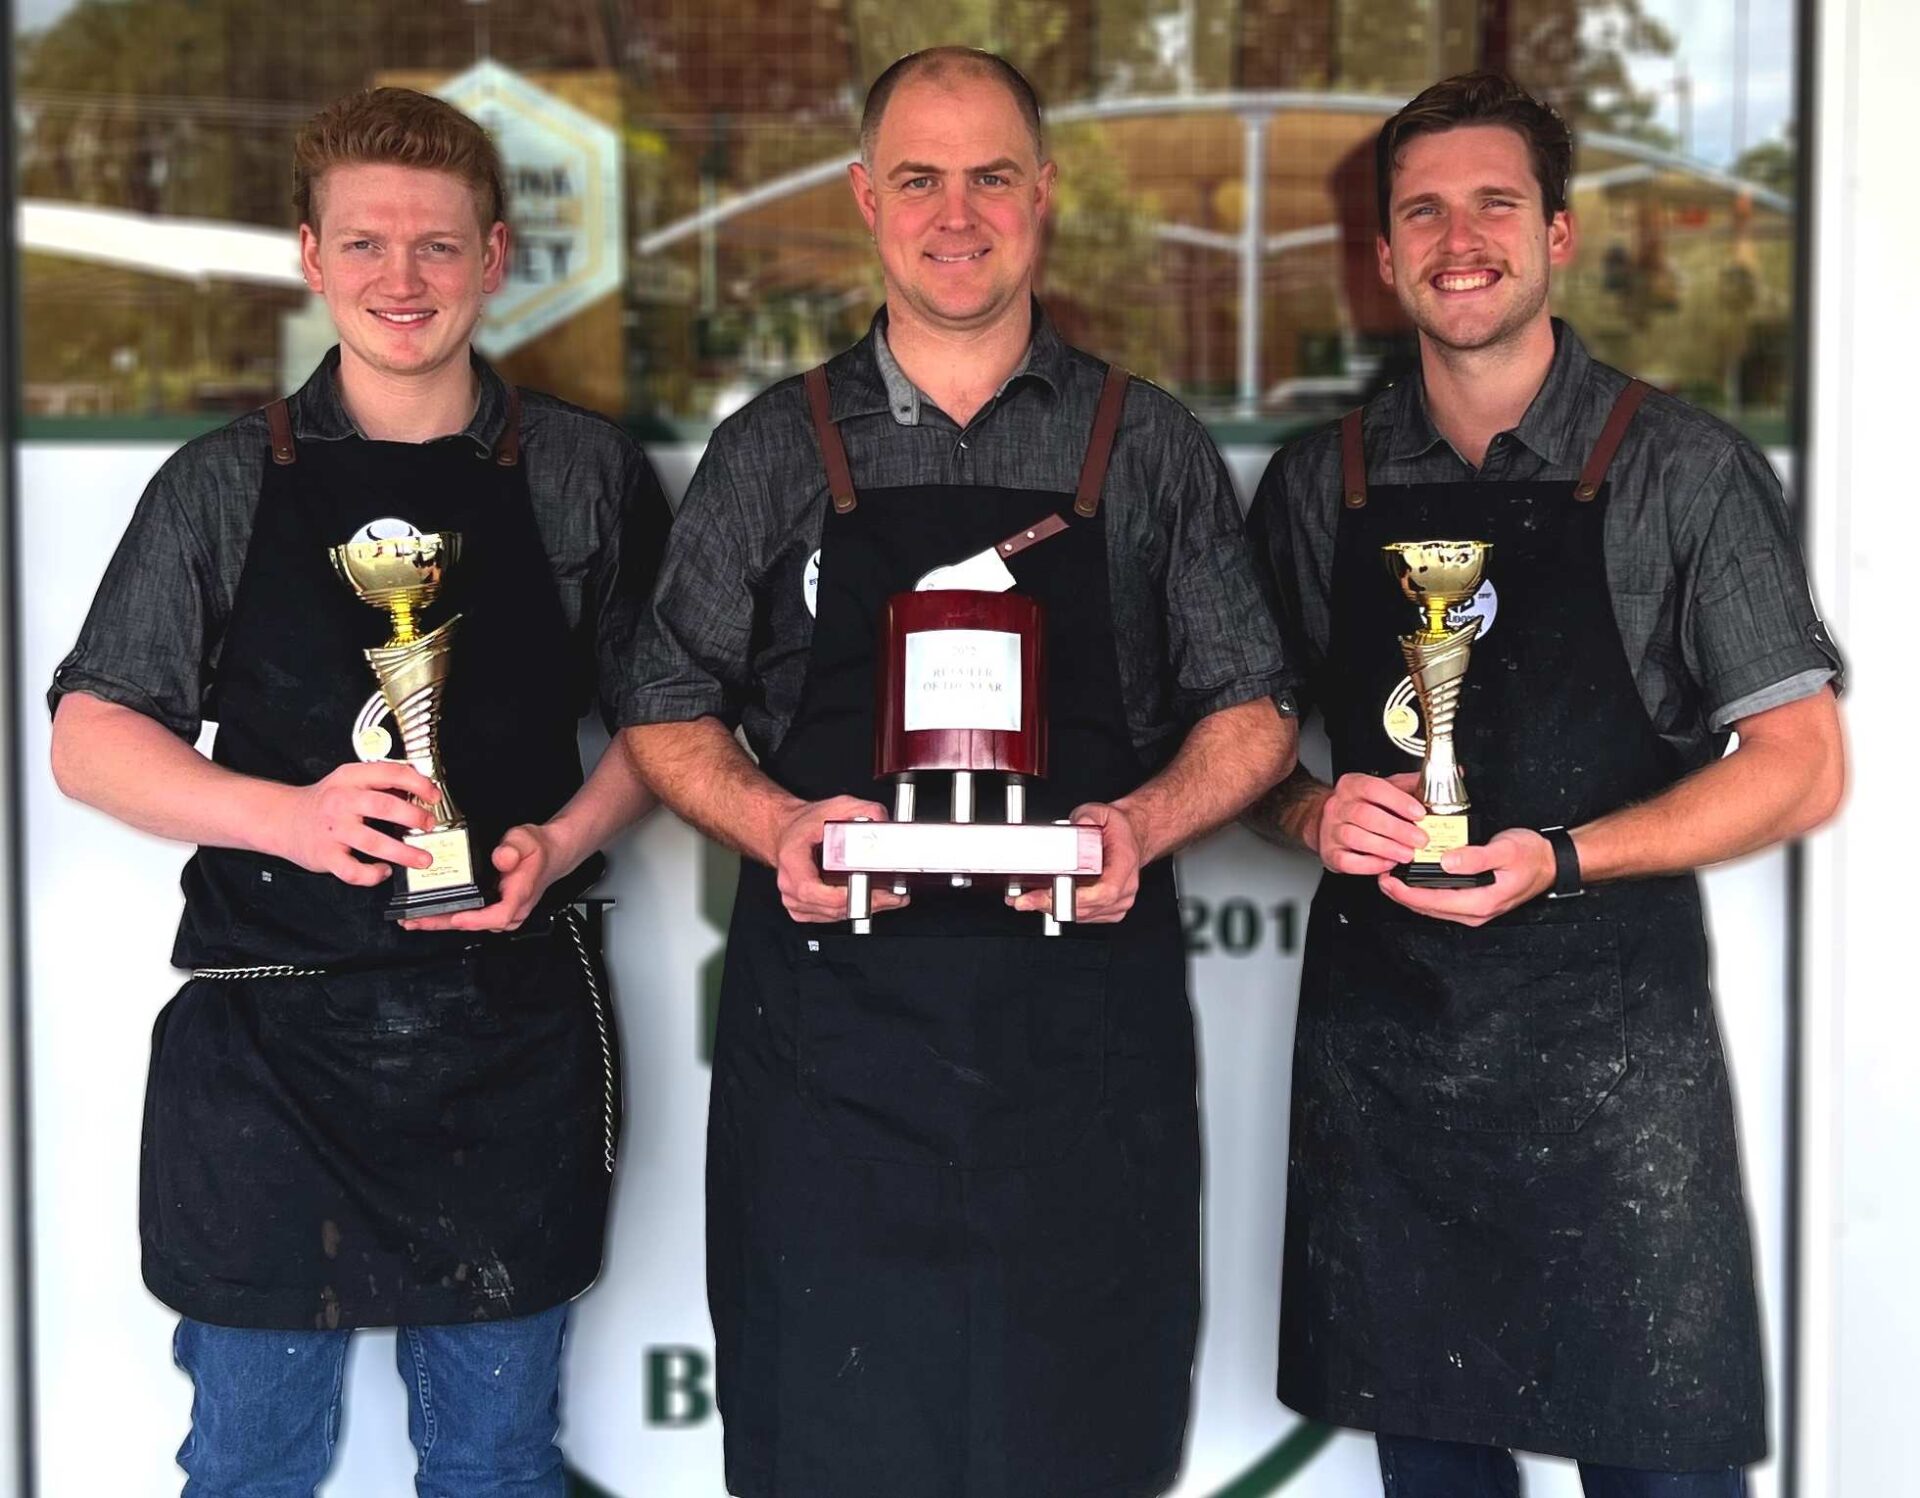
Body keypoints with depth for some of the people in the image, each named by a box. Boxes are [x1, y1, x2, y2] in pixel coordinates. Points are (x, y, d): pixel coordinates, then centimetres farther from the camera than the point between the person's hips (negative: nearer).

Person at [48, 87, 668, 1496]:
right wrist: (292, 815, -17)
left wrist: (563, 843, -10)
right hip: (267, 1040, 0)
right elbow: (89, 738, 1)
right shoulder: (224, 485, 4)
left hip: (512, 1033, 0)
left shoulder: (588, 474, 5)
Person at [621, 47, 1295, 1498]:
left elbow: (1252, 711, 10)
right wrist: (778, 824, -9)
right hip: (831, 1019, 0)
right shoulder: (774, 450, 8)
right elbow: (673, 712, 11)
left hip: (1087, 1033, 0)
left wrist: (1143, 821, -10)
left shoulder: (1151, 447, 8)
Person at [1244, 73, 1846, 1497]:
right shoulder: (1318, 484, 8)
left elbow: (1802, 767, -4)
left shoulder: (1683, 469, -2)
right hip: (1379, 1043, 3)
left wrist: (1556, 860, -16)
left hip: (1608, 1045, -3)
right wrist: (1313, 814, -8)